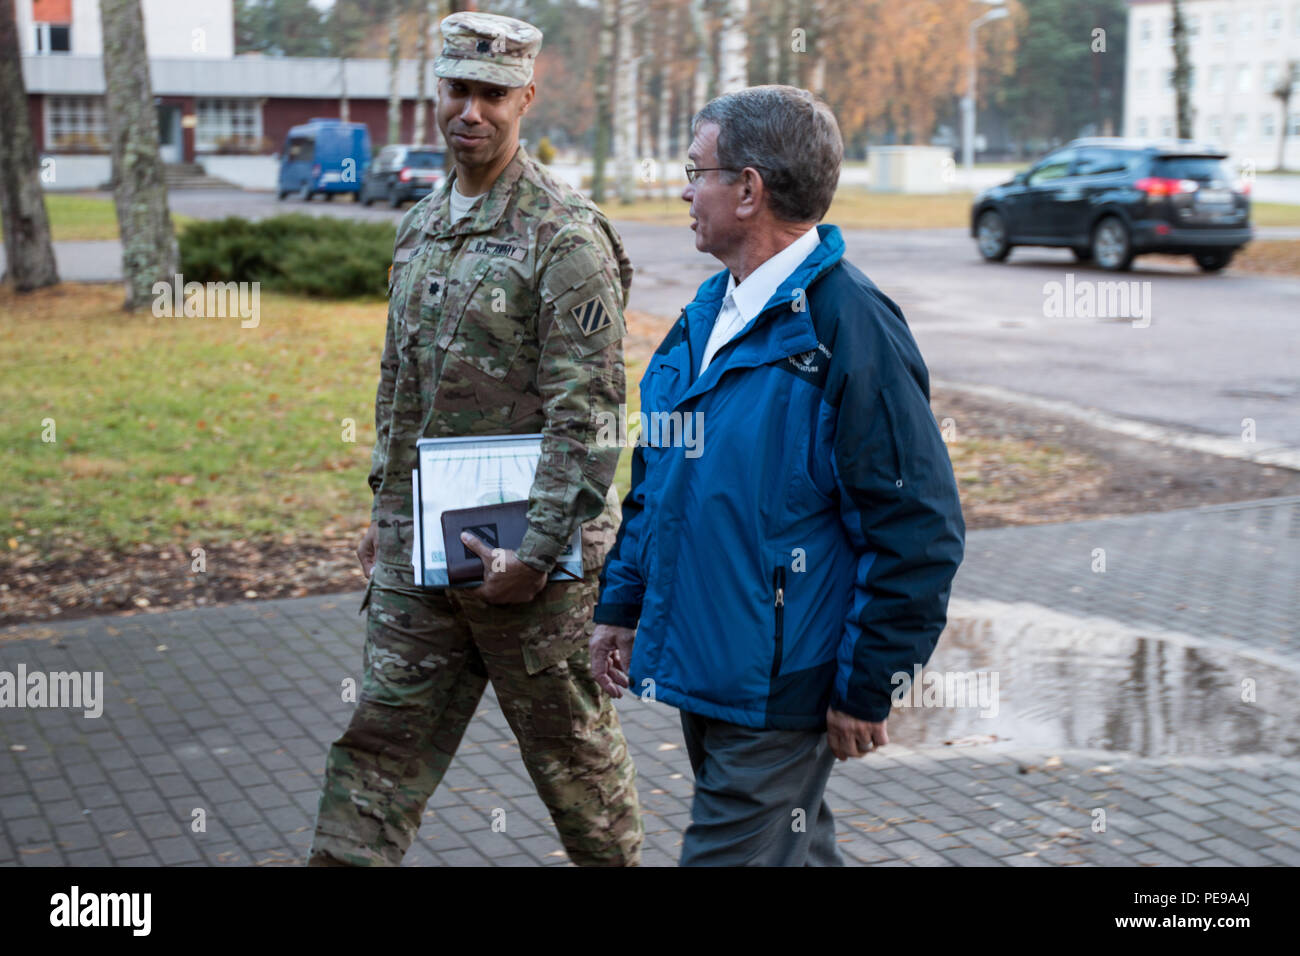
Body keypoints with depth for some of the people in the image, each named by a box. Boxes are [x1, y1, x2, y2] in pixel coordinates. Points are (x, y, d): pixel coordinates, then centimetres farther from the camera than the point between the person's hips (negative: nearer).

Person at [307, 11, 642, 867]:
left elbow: (586, 413, -17)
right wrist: (384, 506, 17)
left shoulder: (566, 236, -13)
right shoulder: (423, 226, 12)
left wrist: (538, 554, -20)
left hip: (524, 546, -7)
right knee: (382, 736, 8)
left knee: (571, 747, 9)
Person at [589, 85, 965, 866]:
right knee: (795, 849, 21)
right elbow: (656, 473, 20)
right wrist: (622, 602, 17)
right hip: (700, 666, 8)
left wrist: (869, 687, -15)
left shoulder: (850, 326, -18)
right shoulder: (710, 312, 9)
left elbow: (919, 529, -18)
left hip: (780, 690, -8)